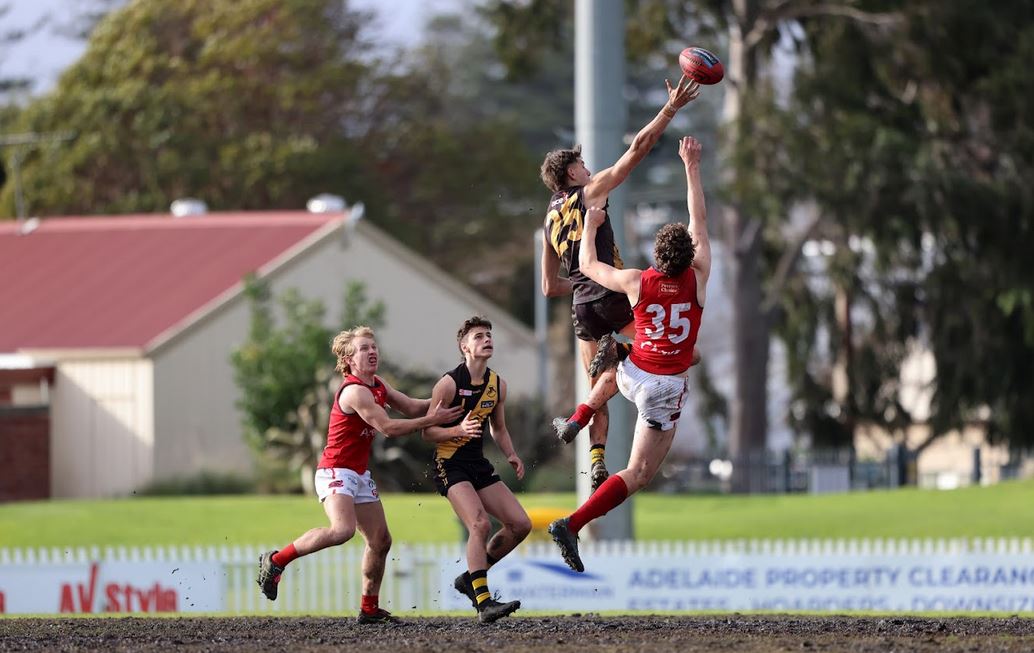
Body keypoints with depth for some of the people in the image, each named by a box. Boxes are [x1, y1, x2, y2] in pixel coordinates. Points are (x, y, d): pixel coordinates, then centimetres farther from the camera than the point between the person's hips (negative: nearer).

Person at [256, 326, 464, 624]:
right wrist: (432, 420, -16)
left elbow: (410, 407, 17)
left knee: (380, 541, 11)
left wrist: (439, 403, 0)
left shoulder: (378, 386, 11)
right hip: (336, 472, -10)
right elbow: (388, 427, -21)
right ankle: (276, 561, -18)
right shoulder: (355, 392, -19)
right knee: (342, 530, -31)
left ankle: (369, 608, 22)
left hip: (359, 474, 10)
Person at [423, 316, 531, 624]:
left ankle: (470, 578, 14)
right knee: (480, 523, -26)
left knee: (520, 525, 0)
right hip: (450, 465, -7)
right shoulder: (449, 383, -12)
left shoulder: (498, 385, 8)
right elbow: (428, 432, -10)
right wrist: (459, 430, -28)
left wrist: (511, 455, 3)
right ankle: (483, 603, -28)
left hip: (479, 465, 7)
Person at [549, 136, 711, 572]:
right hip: (667, 388, -3)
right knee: (638, 475, -2)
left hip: (632, 375, 3)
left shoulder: (638, 283, -10)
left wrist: (590, 225, 22)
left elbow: (587, 266, 7)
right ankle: (572, 525, -15)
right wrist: (692, 167, 3)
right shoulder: (698, 281, -13)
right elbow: (699, 223, -2)